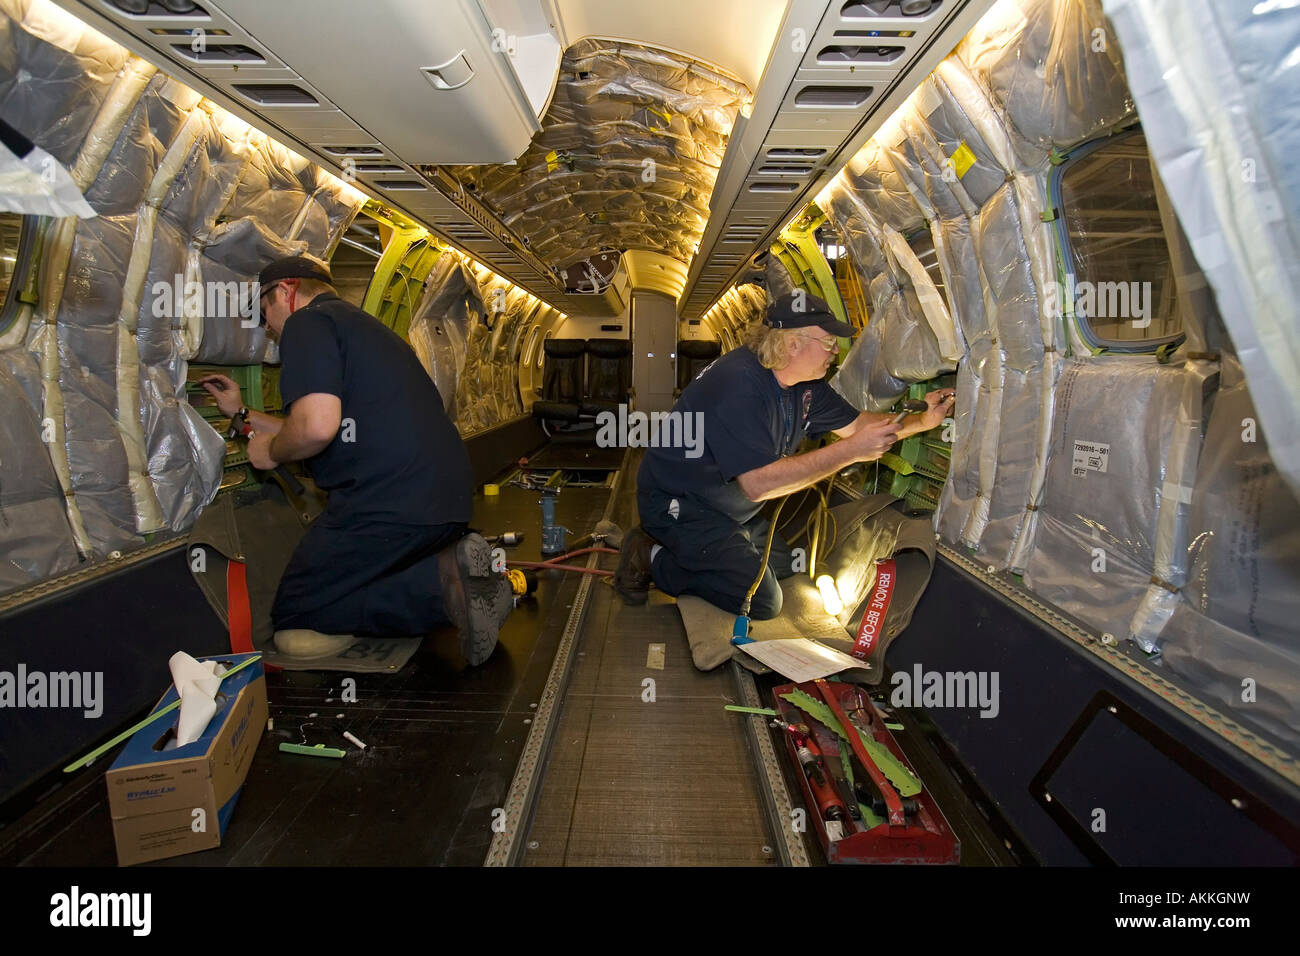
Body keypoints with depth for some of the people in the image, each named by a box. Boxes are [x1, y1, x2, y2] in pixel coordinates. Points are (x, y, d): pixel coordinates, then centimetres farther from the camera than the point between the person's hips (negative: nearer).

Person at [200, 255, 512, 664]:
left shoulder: (308, 323, -3)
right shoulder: (359, 323, 28)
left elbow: (316, 427, -21)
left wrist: (271, 451, 2)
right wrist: (243, 413, 44)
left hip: (390, 505, -9)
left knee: (294, 622, 6)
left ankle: (441, 583, -13)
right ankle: (450, 565, 1)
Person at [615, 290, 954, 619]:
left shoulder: (806, 384, -1)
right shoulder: (739, 382, -31)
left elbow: (856, 423, 11)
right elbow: (758, 483, -37)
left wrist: (921, 420, -6)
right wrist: (850, 450, -35)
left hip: (727, 505, 10)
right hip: (679, 505, -10)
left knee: (783, 565, 19)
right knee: (762, 602, -11)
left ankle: (678, 549, 20)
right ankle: (655, 559, -1)